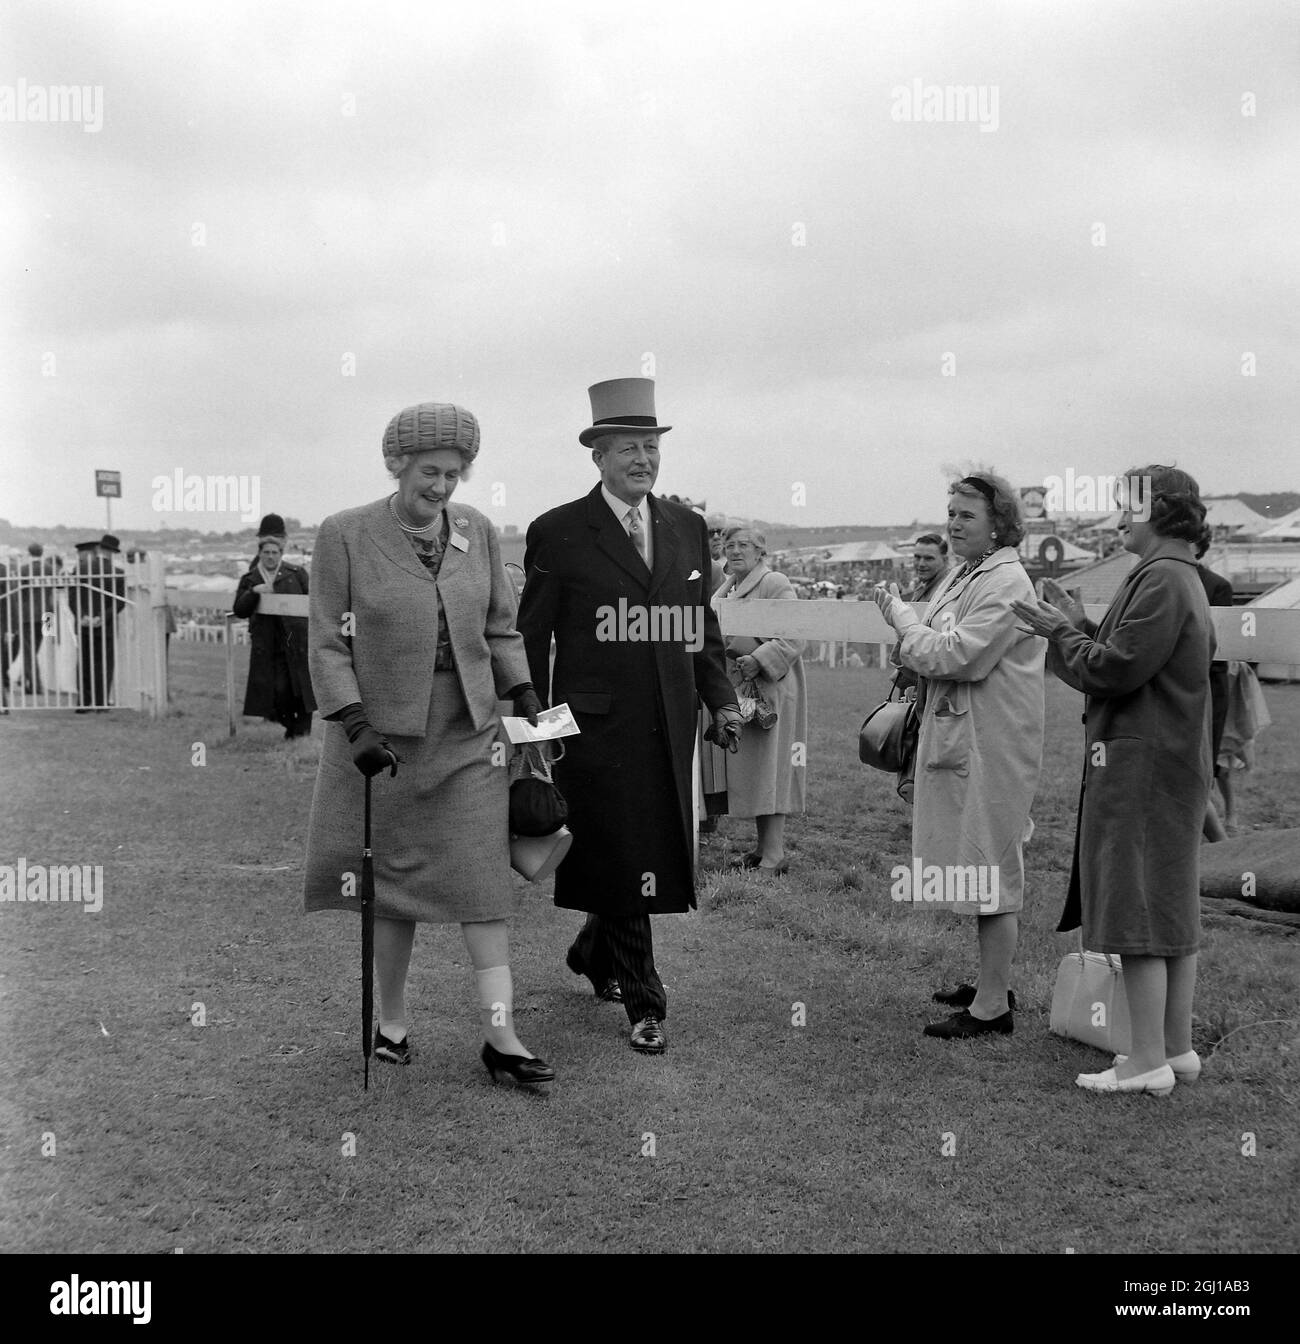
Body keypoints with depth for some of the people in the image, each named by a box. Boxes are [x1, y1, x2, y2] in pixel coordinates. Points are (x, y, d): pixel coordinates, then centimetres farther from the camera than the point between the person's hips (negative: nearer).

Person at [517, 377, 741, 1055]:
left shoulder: (688, 528, 12)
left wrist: (722, 698, 8)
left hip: (670, 725, 5)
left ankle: (594, 952, 38)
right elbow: (530, 638, -2)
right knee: (620, 861, 0)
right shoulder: (558, 533, -4)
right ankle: (643, 1004, 12)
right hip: (596, 723, -5)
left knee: (662, 853, 12)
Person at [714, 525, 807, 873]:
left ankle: (775, 856, -4)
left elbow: (794, 639, -16)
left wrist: (759, 660, -24)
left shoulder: (775, 584, -9)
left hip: (769, 687, -8)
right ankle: (763, 848, 18)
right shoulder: (725, 587, 16)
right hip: (734, 689, 8)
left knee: (768, 769, -7)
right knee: (745, 770, 9)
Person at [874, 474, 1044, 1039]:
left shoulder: (1005, 583, -16)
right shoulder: (962, 576, 14)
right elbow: (931, 651, 17)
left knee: (990, 872, -3)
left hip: (990, 744, -10)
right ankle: (991, 982, 30)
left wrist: (899, 615, -10)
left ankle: (993, 1006, 5)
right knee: (986, 870, 17)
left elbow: (954, 657, -22)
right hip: (956, 737, 10)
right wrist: (901, 615, -1)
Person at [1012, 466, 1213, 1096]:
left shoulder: (1160, 579, -16)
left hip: (1141, 762, -11)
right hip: (1174, 762, 11)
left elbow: (1116, 669, -21)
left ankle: (1149, 1062, 0)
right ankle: (1176, 1048, 22)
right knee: (1173, 912, 14)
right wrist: (1080, 629, 10)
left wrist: (1064, 634, -7)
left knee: (1137, 912, -5)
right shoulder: (1181, 577, 16)